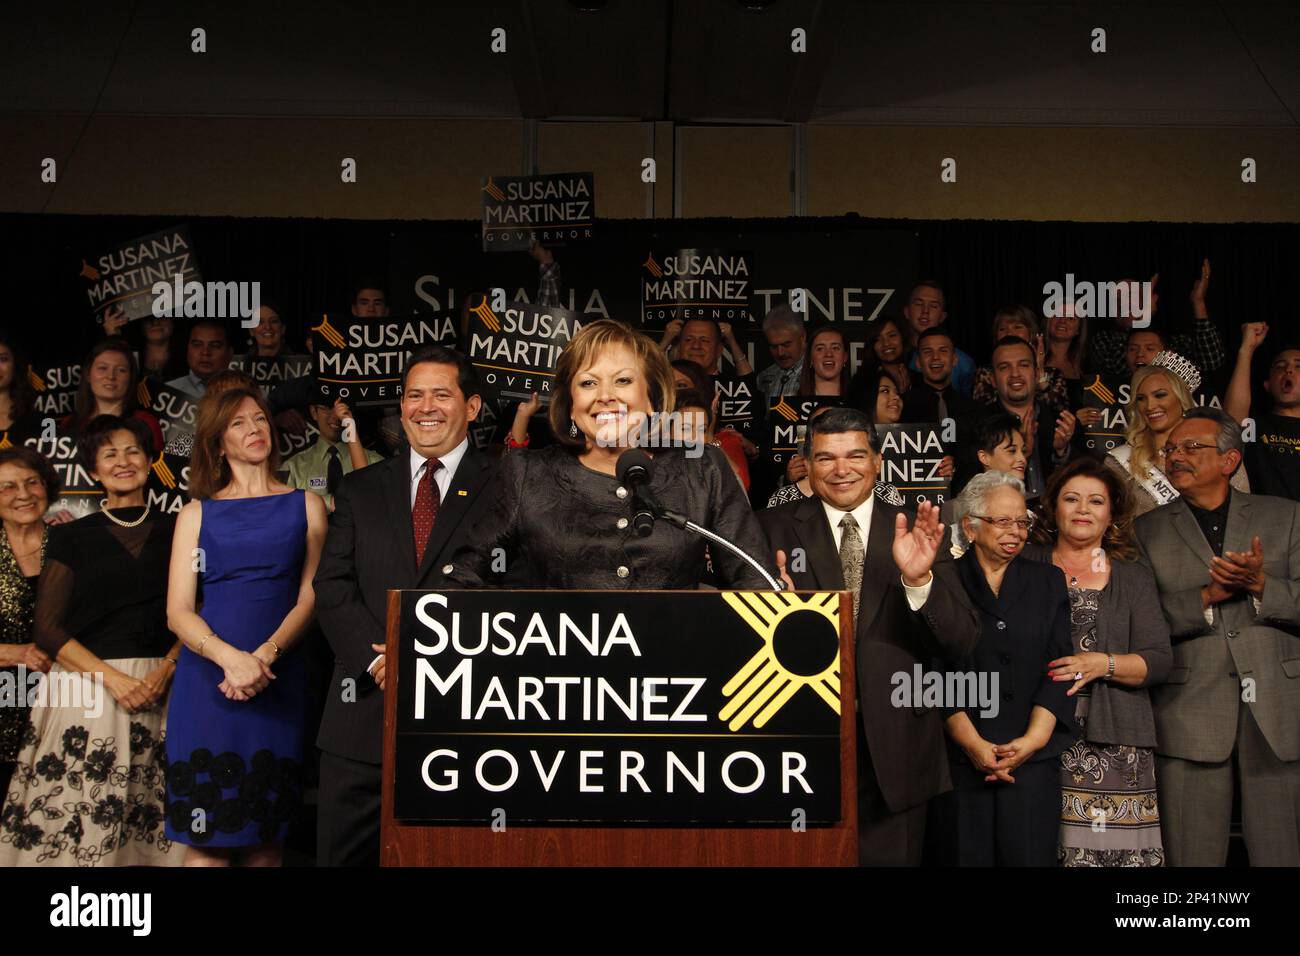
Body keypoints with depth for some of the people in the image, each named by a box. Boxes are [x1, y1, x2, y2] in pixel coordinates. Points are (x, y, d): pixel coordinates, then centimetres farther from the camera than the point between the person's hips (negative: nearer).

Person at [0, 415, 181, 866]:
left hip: (161, 689, 1)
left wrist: (166, 670, -10)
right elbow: (47, 628, 2)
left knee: (154, 826, -3)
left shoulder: (176, 530, 11)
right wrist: (113, 678, -11)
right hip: (87, 688, -1)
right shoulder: (72, 537, 8)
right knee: (79, 826, -5)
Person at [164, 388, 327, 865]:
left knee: (266, 833, 4)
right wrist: (230, 657, -16)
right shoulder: (197, 514, 11)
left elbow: (310, 597, 4)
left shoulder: (305, 505, 11)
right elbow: (178, 611, 2)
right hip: (207, 675, 0)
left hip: (279, 678, 0)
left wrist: (265, 654, -13)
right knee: (206, 831, -2)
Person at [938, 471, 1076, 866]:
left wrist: (1032, 740, -7)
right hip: (962, 759, -2)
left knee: (1031, 855, 0)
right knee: (968, 855, 2)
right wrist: (972, 743, -11)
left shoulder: (1049, 582, 12)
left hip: (1034, 759, 2)